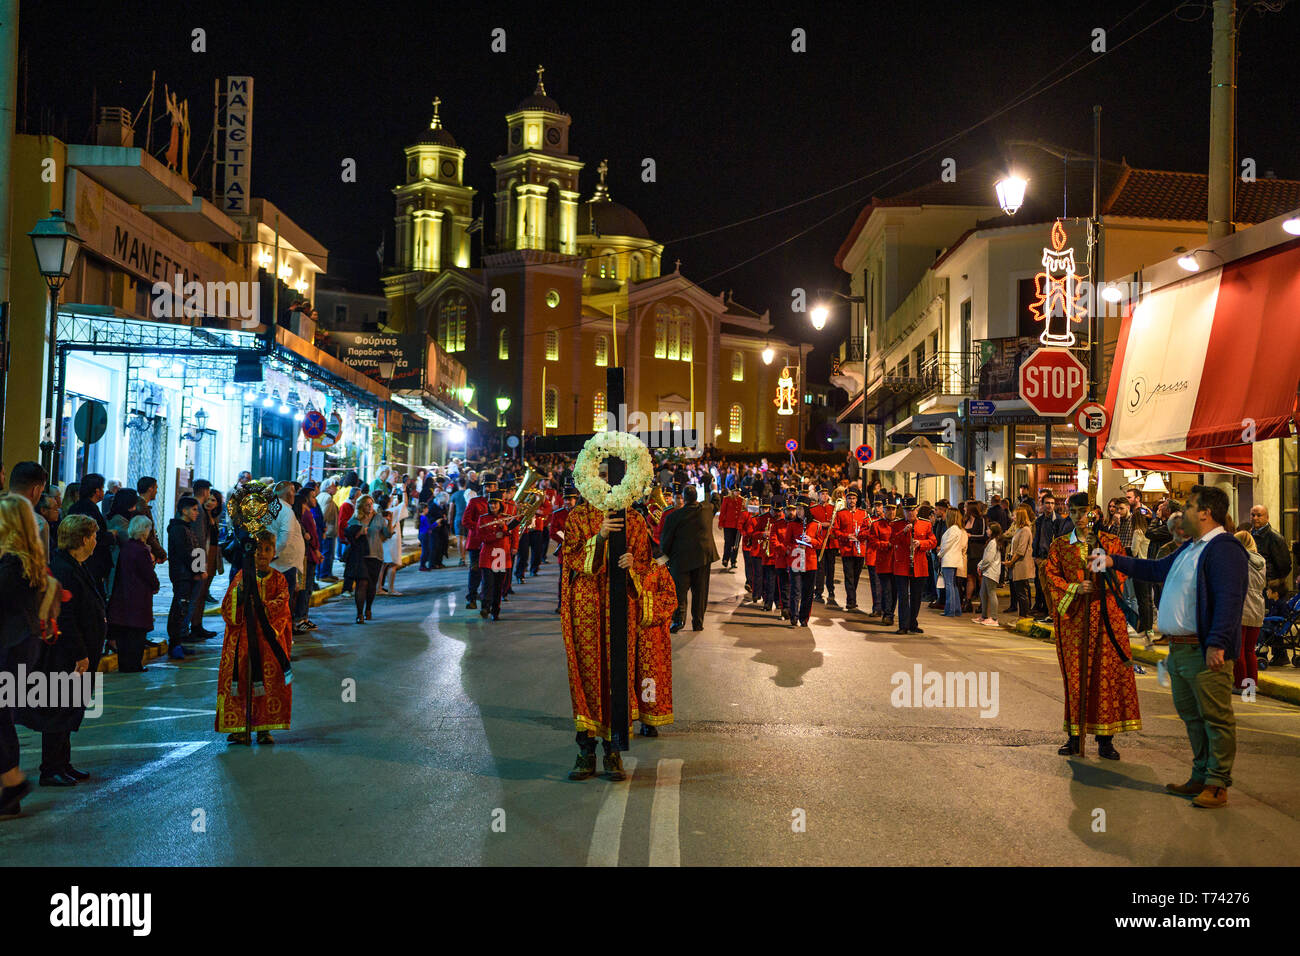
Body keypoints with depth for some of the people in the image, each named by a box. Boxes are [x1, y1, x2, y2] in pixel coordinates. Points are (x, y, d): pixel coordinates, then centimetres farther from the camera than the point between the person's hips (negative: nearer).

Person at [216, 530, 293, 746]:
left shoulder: (279, 579, 7)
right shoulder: (242, 576, 5)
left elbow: (281, 605, -9)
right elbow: (228, 609, -3)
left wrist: (261, 605, -25)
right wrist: (239, 591, -21)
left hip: (269, 638, 0)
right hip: (242, 638, 0)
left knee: (270, 683, -2)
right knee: (238, 681, -3)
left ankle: (264, 728, 7)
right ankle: (238, 728, 5)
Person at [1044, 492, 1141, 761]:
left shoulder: (1111, 542, 9)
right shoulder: (1059, 545, 10)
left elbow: (1120, 574, 1)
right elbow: (1052, 577, 4)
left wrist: (1096, 549, -11)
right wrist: (1075, 589, -12)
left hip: (1105, 615, 0)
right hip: (1073, 616, 0)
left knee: (1107, 673, -2)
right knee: (1074, 675, 1)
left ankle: (1105, 738, 3)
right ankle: (1075, 735, 8)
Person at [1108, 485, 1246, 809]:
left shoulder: (1224, 549, -14)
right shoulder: (1189, 549, 19)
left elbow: (1229, 601, -22)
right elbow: (1156, 569, 35)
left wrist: (1217, 644, -29)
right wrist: (1116, 562, 34)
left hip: (1205, 652, -10)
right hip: (1179, 649, 11)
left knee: (1216, 717, -3)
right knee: (1191, 715, 16)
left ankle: (1217, 785, 2)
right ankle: (1200, 777, 26)